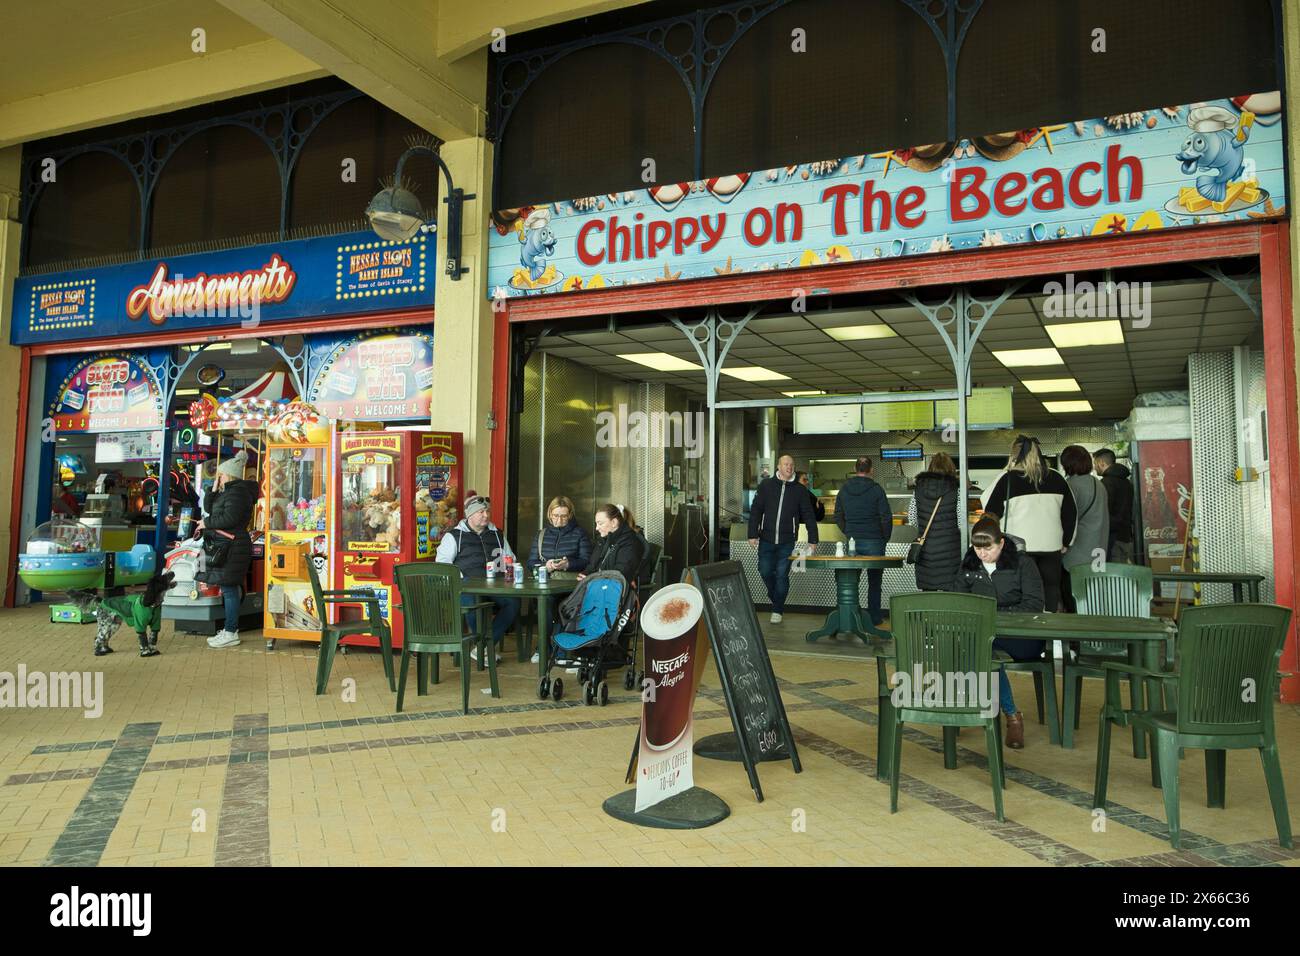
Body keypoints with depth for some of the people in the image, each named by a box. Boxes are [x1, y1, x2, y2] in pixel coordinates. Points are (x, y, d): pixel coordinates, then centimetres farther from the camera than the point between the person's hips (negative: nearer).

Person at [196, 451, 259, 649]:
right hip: (225, 548, 10)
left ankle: (231, 633, -5)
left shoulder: (238, 492, -13)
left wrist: (207, 523, -11)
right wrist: (214, 490, 8)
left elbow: (230, 519, -23)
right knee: (230, 589, 14)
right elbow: (209, 507, 21)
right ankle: (231, 628, 21)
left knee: (229, 589, -8)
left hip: (231, 548, -10)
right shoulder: (230, 491, 19)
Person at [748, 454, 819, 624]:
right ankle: (775, 597, 31)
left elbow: (809, 516, 6)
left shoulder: (799, 490, 4)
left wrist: (812, 539, 1)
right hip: (766, 540, 1)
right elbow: (755, 511, 2)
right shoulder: (766, 485, 2)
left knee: (782, 575, -1)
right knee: (765, 572, 3)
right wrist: (753, 535, -4)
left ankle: (778, 610, 13)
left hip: (787, 542, -1)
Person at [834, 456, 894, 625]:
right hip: (873, 541, -3)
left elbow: (838, 516, 9)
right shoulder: (876, 489, -8)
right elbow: (886, 517, -8)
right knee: (874, 581, 7)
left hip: (852, 541, 3)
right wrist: (885, 538, 5)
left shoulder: (843, 489, 4)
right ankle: (874, 617, 10)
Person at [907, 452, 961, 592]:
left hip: (925, 548, 3)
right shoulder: (955, 489, -7)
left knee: (927, 590, 9)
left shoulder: (919, 487, 2)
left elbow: (912, 519, 4)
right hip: (949, 547, -3)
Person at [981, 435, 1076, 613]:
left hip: (1020, 547, -4)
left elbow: (991, 513, -7)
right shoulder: (1056, 478, 7)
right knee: (1051, 590, 12)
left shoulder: (1007, 479, -7)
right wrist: (1066, 542, 17)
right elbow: (1070, 512, 11)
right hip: (1051, 545, 4)